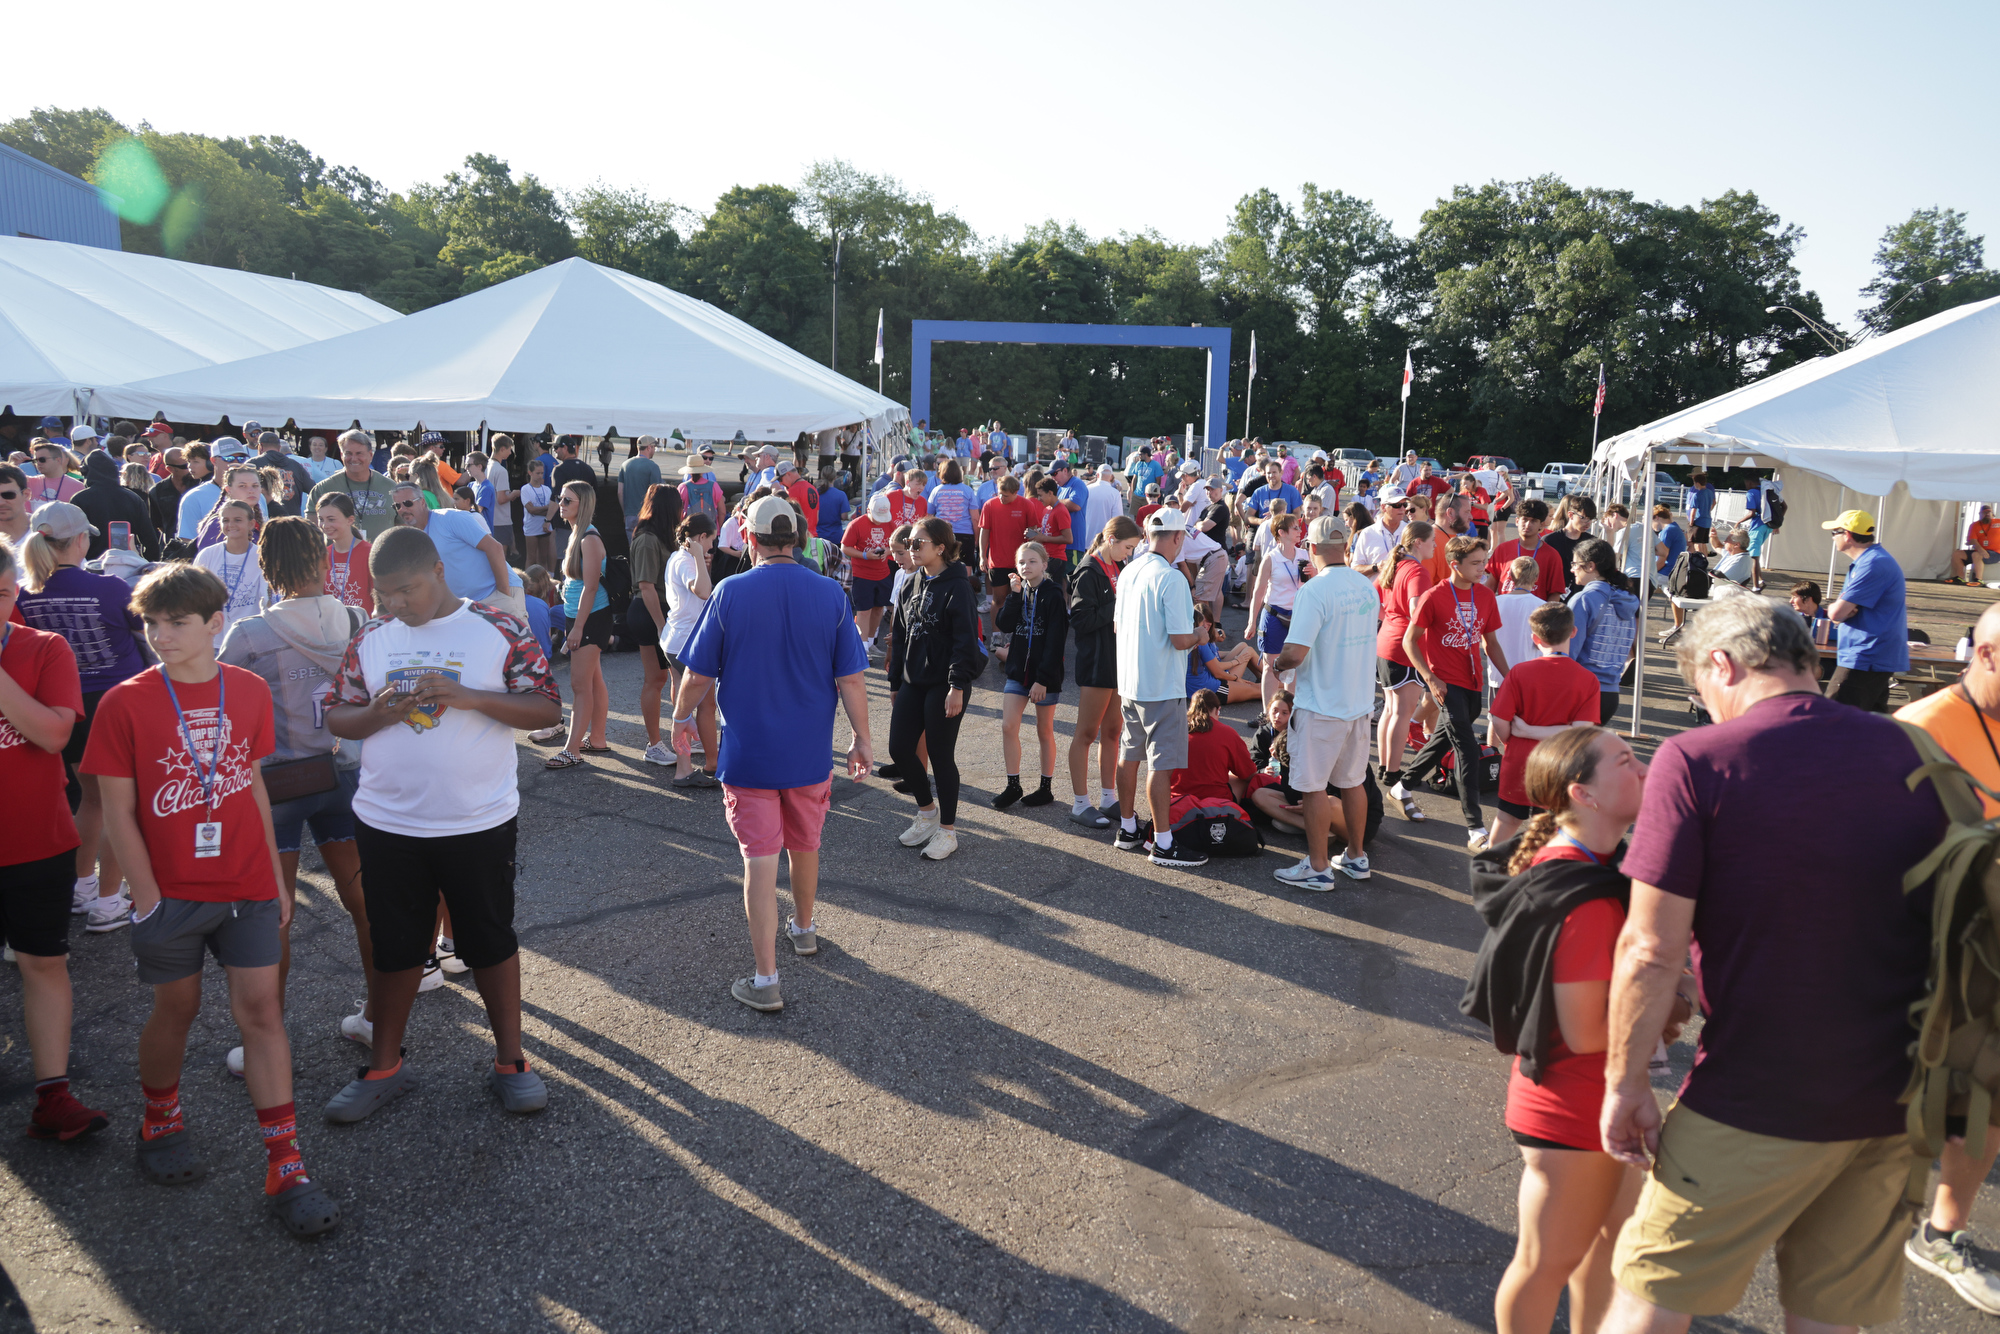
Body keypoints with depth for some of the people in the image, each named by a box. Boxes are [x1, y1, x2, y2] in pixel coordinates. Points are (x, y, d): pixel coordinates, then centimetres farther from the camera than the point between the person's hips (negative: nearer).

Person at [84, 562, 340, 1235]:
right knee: (177, 1008, 13)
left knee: (260, 1010, 1)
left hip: (248, 889, 2)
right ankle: (160, 1122, 42)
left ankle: (285, 1167, 5)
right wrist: (148, 897, -9)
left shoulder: (250, 690, 0)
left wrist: (275, 875, 9)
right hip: (171, 893, -2)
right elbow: (118, 811, -6)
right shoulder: (125, 703, -9)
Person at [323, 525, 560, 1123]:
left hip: (479, 825, -3)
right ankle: (384, 1067, 32)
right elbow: (336, 716, 7)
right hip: (386, 826, 3)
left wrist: (469, 697, -22)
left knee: (491, 941, 10)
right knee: (394, 947, 15)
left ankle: (510, 1061, 25)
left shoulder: (500, 631, -7)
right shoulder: (372, 637, 4)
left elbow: (547, 709, -10)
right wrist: (377, 713, -15)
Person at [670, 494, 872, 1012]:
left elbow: (699, 673, -4)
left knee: (760, 858, 1)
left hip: (749, 753, -2)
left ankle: (765, 979, 3)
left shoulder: (731, 592, -11)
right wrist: (862, 739, 6)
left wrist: (682, 718, 13)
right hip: (810, 752, 3)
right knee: (804, 847, 22)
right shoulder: (830, 595, -6)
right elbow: (850, 678, -5)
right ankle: (803, 930, 45)